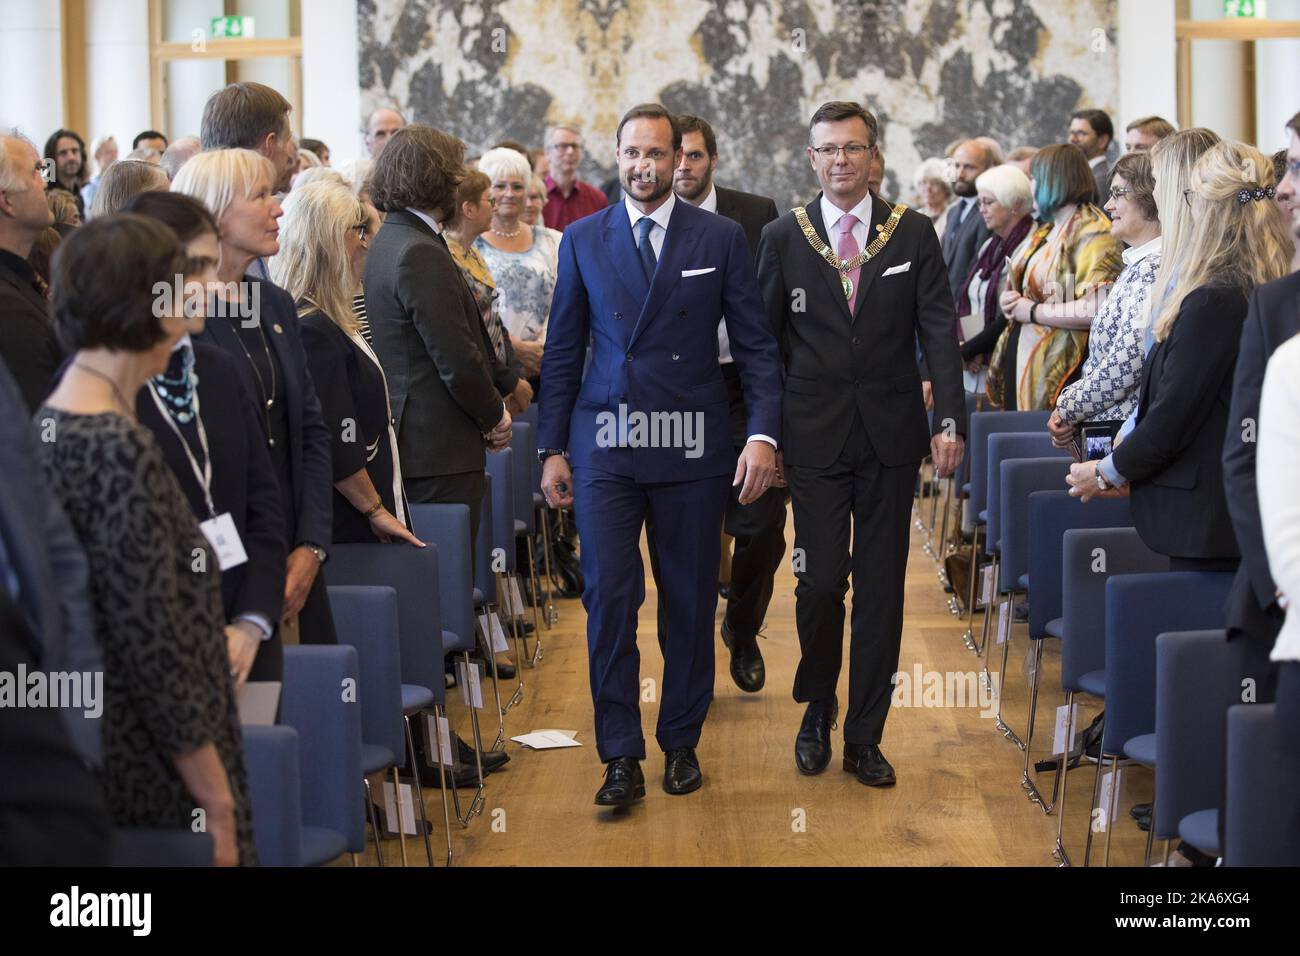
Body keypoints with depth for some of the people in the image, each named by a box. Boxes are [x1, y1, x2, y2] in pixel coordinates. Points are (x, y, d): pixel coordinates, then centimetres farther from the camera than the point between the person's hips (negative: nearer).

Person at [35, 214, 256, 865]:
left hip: (77, 747, 9)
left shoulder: (47, 426, 5)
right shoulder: (121, 450, -21)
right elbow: (153, 646, -22)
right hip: (150, 772, -9)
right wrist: (217, 800, -15)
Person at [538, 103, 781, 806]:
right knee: (608, 597, -5)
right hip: (605, 445, 0)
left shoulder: (721, 238, 3)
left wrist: (764, 433, -9)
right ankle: (622, 759, 1)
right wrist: (552, 448, 6)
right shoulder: (583, 240, 7)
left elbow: (755, 344, 2)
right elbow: (563, 352, 10)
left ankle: (681, 742, 22)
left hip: (691, 447, 0)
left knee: (691, 601, 7)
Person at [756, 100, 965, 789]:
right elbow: (765, 341, 6)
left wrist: (950, 420, -10)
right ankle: (816, 710, 22)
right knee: (821, 581, -4)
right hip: (815, 438, -1)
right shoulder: (783, 238, 4)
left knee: (881, 587, 5)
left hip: (891, 436, 1)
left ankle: (864, 738, 16)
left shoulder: (913, 235, 4)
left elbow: (939, 333, 0)